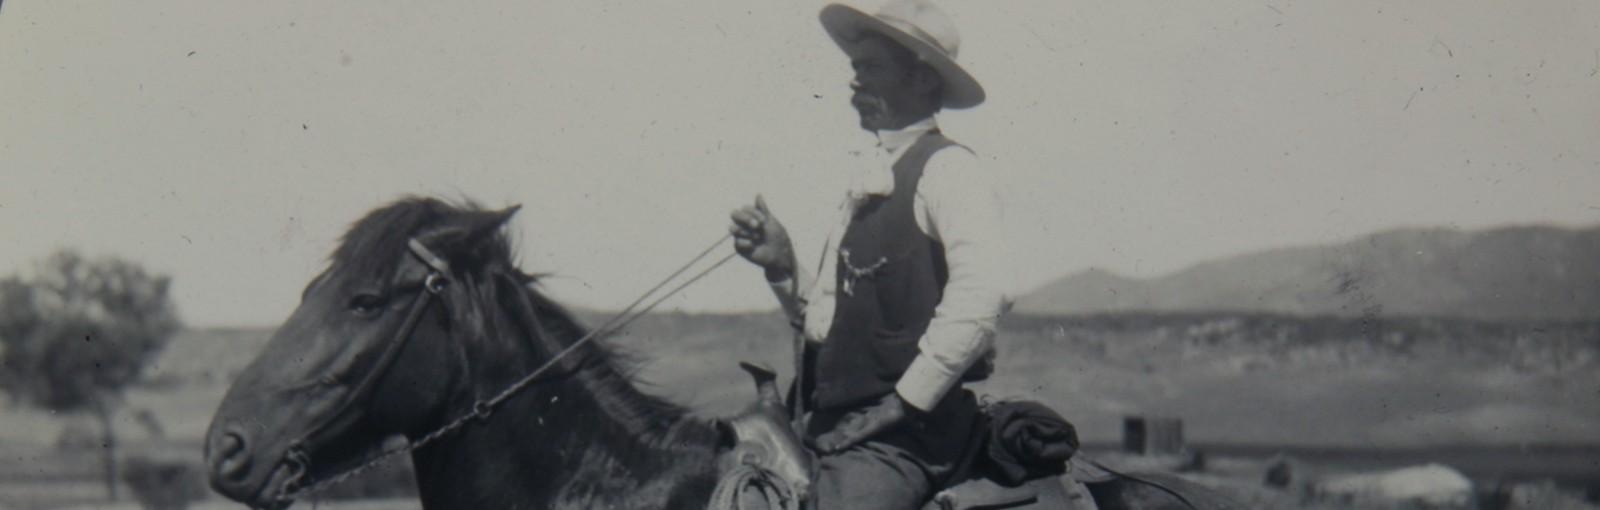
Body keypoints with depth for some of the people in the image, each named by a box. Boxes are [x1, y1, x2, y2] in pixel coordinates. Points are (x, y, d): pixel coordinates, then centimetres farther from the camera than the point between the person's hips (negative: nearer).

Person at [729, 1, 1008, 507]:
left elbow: (979, 294, -20)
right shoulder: (867, 187, 22)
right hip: (834, 431, 9)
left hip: (899, 436, -9)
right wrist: (781, 267, 7)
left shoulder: (948, 169, -5)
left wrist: (906, 401, -18)